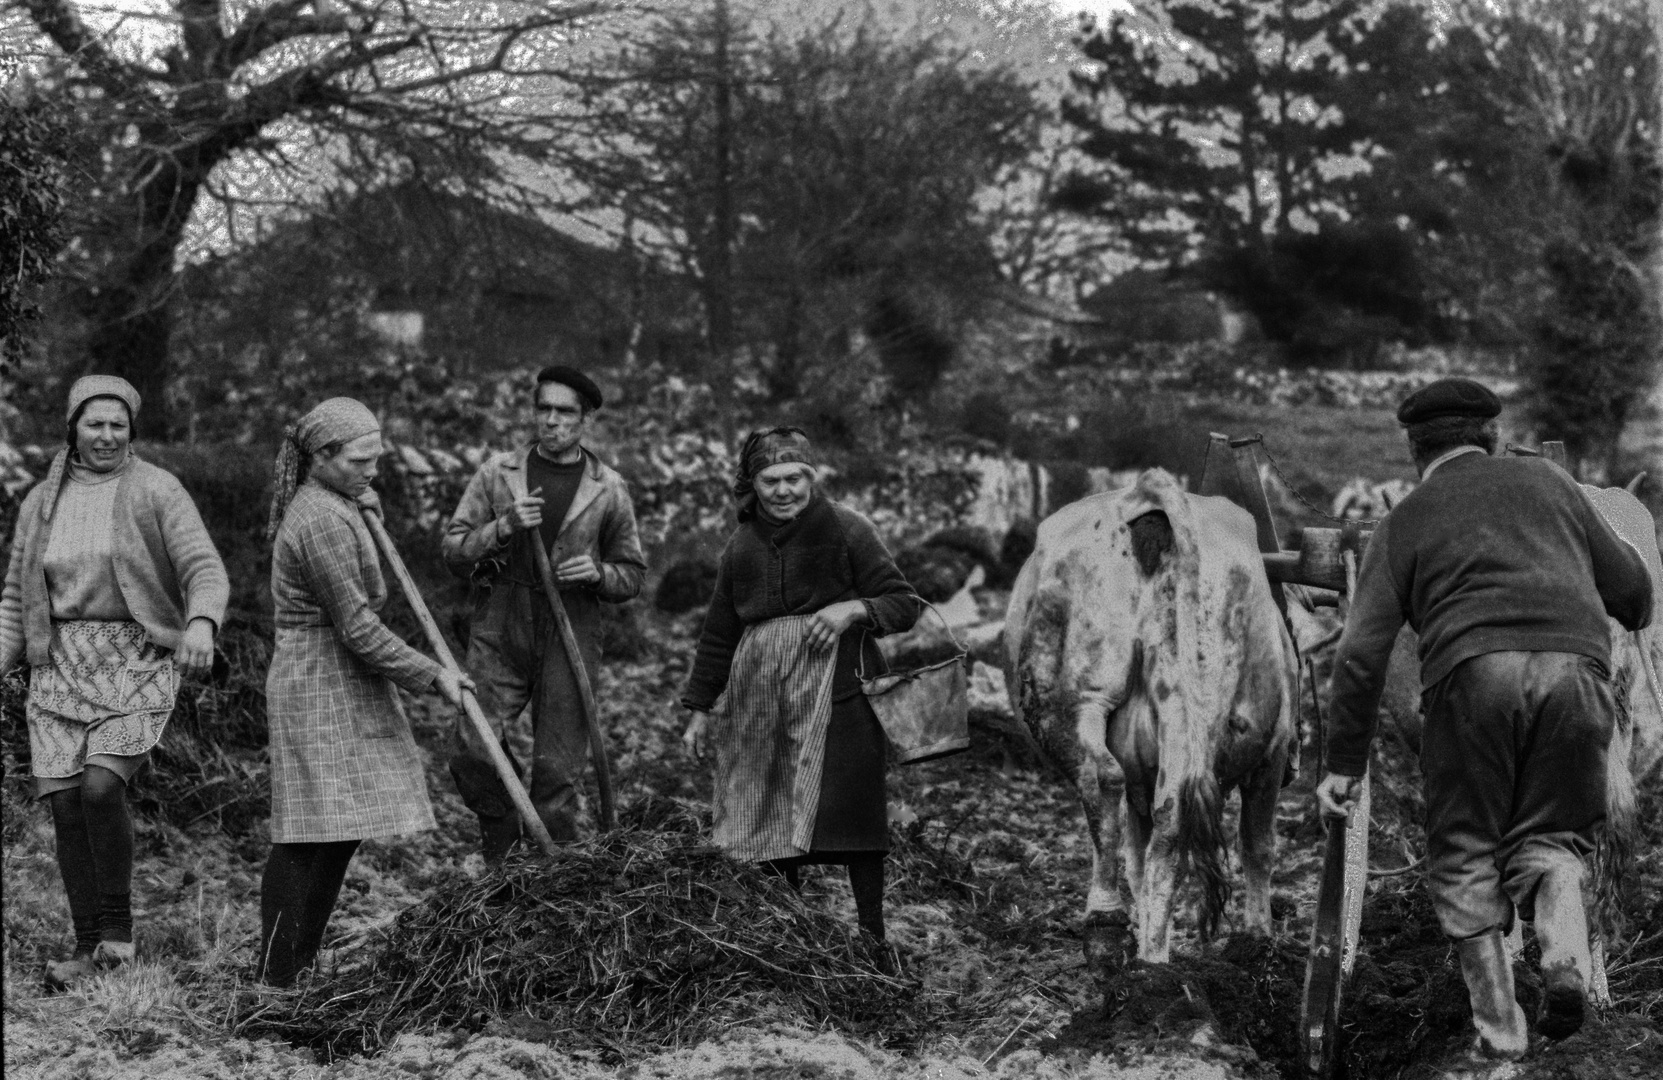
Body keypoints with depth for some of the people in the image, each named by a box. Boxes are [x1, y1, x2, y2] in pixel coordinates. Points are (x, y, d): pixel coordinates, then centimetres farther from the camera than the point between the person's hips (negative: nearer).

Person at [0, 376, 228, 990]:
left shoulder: (157, 492, -1)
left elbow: (206, 571, -10)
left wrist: (200, 624, -30)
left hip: (137, 662, -4)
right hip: (59, 666, 4)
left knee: (101, 785, -22)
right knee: (65, 805, -4)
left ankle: (117, 923, -5)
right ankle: (89, 947, 4)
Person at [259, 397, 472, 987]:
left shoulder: (327, 507, 16)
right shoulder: (322, 522, -18)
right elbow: (357, 626, -20)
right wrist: (430, 675, -15)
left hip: (343, 689, 11)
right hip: (324, 690, -11)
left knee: (338, 834, 9)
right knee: (309, 839, -10)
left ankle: (295, 970, 12)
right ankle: (275, 979, -9)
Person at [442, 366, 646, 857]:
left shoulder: (608, 490, 6)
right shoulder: (497, 474, 6)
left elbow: (632, 574, 13)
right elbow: (453, 550, 4)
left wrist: (599, 573, -8)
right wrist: (503, 528, -12)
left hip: (572, 636, 0)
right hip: (500, 630, 0)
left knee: (559, 770, 0)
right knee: (473, 750, -13)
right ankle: (503, 840, 13)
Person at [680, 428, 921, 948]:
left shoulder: (846, 530, 0)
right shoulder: (741, 546, 12)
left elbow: (905, 604, 2)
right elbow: (718, 635, 21)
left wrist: (853, 609, -15)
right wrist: (700, 708, 20)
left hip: (836, 692, -4)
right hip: (759, 700, 4)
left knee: (851, 816, -6)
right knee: (772, 825, 4)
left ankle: (873, 939, 1)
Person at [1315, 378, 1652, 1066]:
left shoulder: (1403, 524, 18)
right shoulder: (1546, 480, 23)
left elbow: (1362, 653, 10)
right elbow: (1625, 581, 25)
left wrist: (1344, 764, 13)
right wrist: (1636, 616, 49)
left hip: (1473, 671, -2)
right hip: (1576, 665, 2)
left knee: (1465, 855, 11)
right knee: (1548, 835, 16)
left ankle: (1498, 1031, 5)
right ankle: (1567, 960, -12)